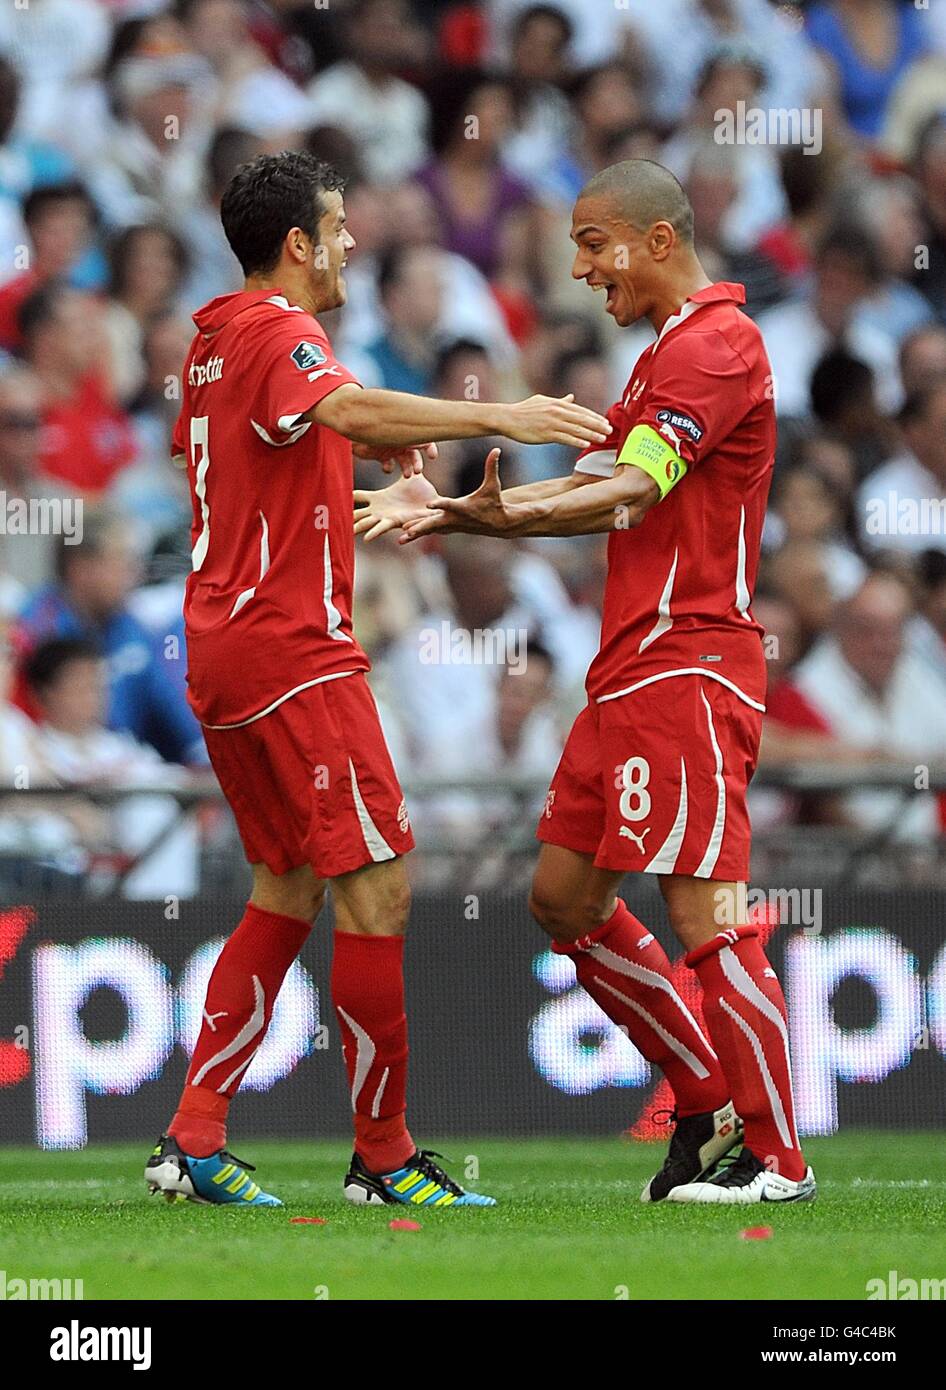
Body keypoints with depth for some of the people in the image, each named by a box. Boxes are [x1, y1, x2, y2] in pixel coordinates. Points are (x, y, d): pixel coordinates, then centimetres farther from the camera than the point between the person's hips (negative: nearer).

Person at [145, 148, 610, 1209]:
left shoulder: (215, 339, 17)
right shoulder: (278, 333, -13)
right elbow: (346, 408, -34)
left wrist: (364, 444, 24)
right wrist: (498, 417, -42)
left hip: (220, 640, 10)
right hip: (293, 649, -10)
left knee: (288, 892, 14)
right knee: (376, 882, -7)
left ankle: (192, 1140, 9)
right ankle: (383, 1157, -5)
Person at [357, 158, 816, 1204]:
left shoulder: (717, 343, -11)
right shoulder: (667, 355, 22)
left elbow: (630, 492, -22)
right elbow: (601, 491, 22)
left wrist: (493, 515, -33)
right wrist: (445, 511, 15)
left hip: (688, 666, -11)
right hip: (631, 673, 11)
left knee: (702, 914, -11)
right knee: (565, 899, 11)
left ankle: (776, 1156, -5)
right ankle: (709, 1099, 19)